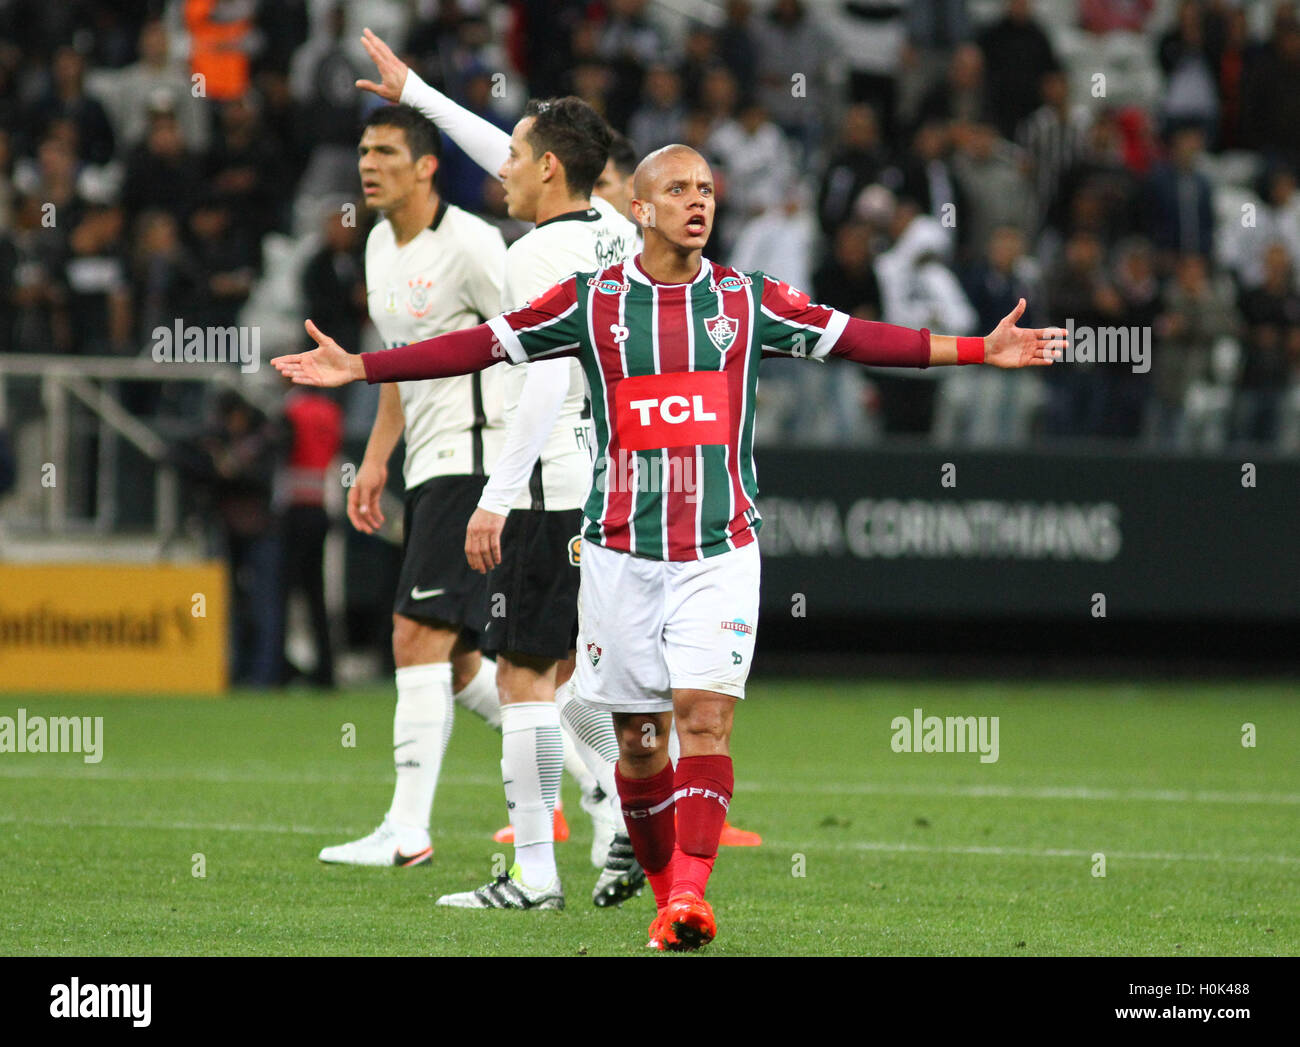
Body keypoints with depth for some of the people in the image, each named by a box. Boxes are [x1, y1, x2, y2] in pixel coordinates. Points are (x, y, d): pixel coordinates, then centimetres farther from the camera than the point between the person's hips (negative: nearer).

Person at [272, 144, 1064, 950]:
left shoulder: (749, 300, 6)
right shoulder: (591, 301, 3)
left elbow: (853, 337, 10)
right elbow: (482, 345, 5)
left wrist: (981, 351, 6)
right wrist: (358, 367, 0)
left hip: (722, 550, 0)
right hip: (621, 550, 0)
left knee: (705, 716, -15)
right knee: (639, 738, 3)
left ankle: (691, 896, -21)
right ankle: (666, 897, 17)